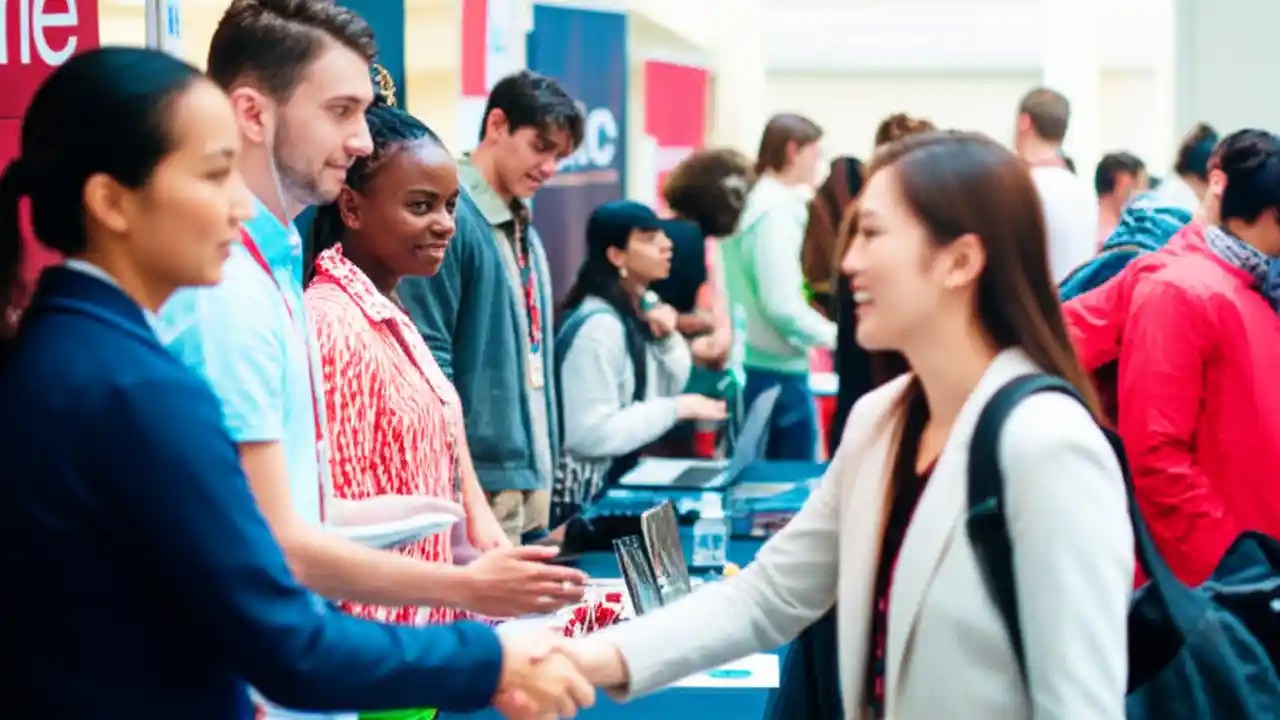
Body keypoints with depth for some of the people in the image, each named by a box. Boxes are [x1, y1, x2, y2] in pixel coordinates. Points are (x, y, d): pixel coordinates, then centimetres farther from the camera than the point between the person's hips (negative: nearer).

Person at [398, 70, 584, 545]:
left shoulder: (524, 232, 15)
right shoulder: (453, 218, -13)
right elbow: (428, 360, -17)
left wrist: (544, 466, 16)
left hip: (531, 471, 9)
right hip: (483, 476, -9)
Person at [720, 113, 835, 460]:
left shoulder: (753, 203, 11)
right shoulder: (777, 209, -15)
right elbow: (782, 304, -20)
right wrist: (835, 336, -8)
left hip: (750, 365, 9)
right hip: (777, 371, -9)